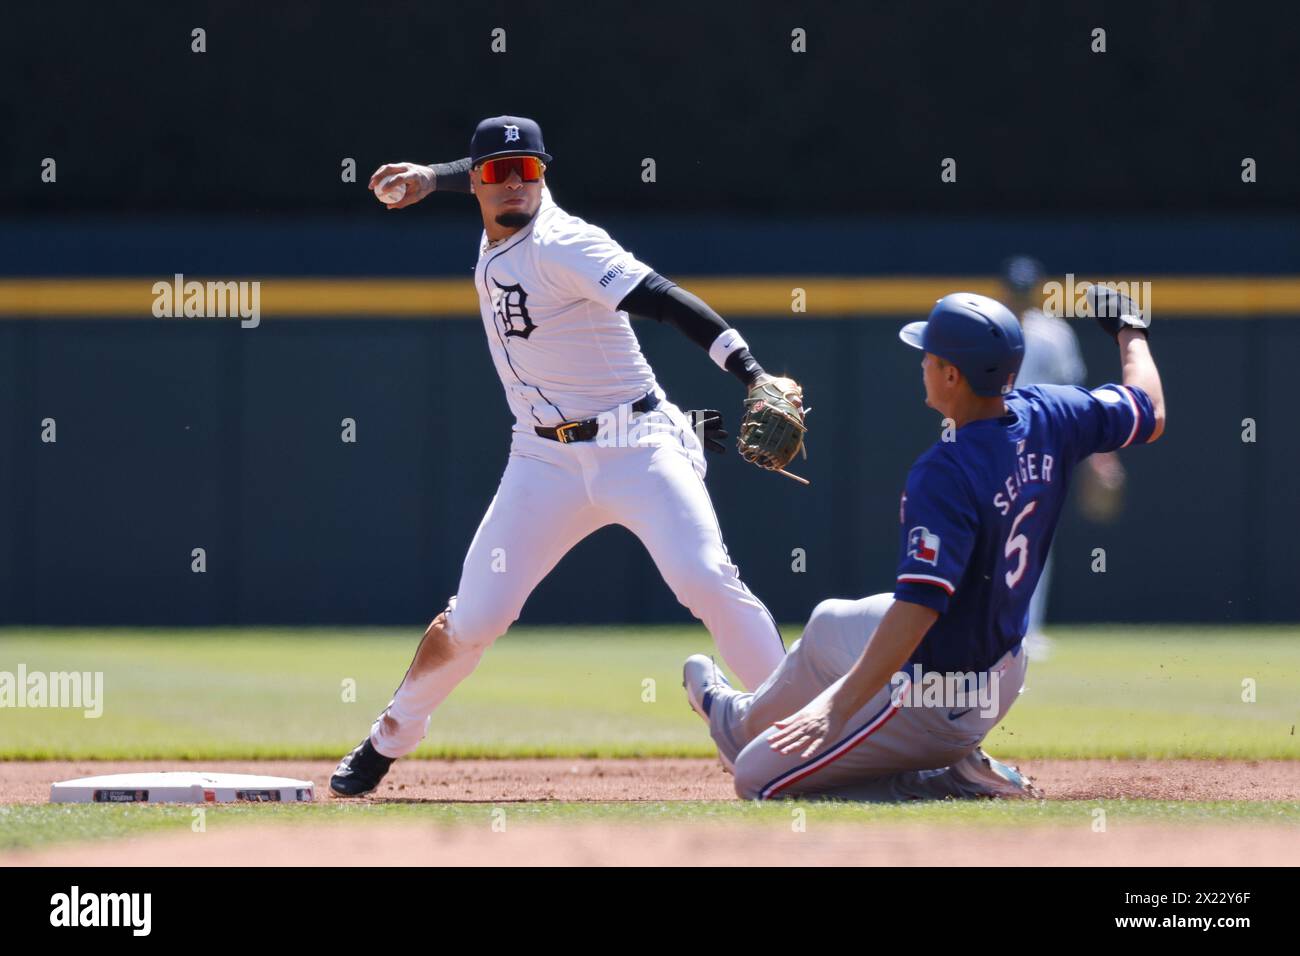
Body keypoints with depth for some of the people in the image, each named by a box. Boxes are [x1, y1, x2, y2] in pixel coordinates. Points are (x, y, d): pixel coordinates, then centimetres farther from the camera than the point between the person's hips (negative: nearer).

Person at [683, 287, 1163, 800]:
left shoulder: (945, 474, -32)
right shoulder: (1048, 416, -10)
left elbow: (919, 606, -37)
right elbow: (1151, 415, 8)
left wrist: (838, 706, -40)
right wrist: (1130, 330, 27)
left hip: (938, 701, -9)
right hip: (1003, 673, 9)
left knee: (758, 778, -1)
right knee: (828, 627, 33)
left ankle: (955, 781, 2)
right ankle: (741, 722, 59)